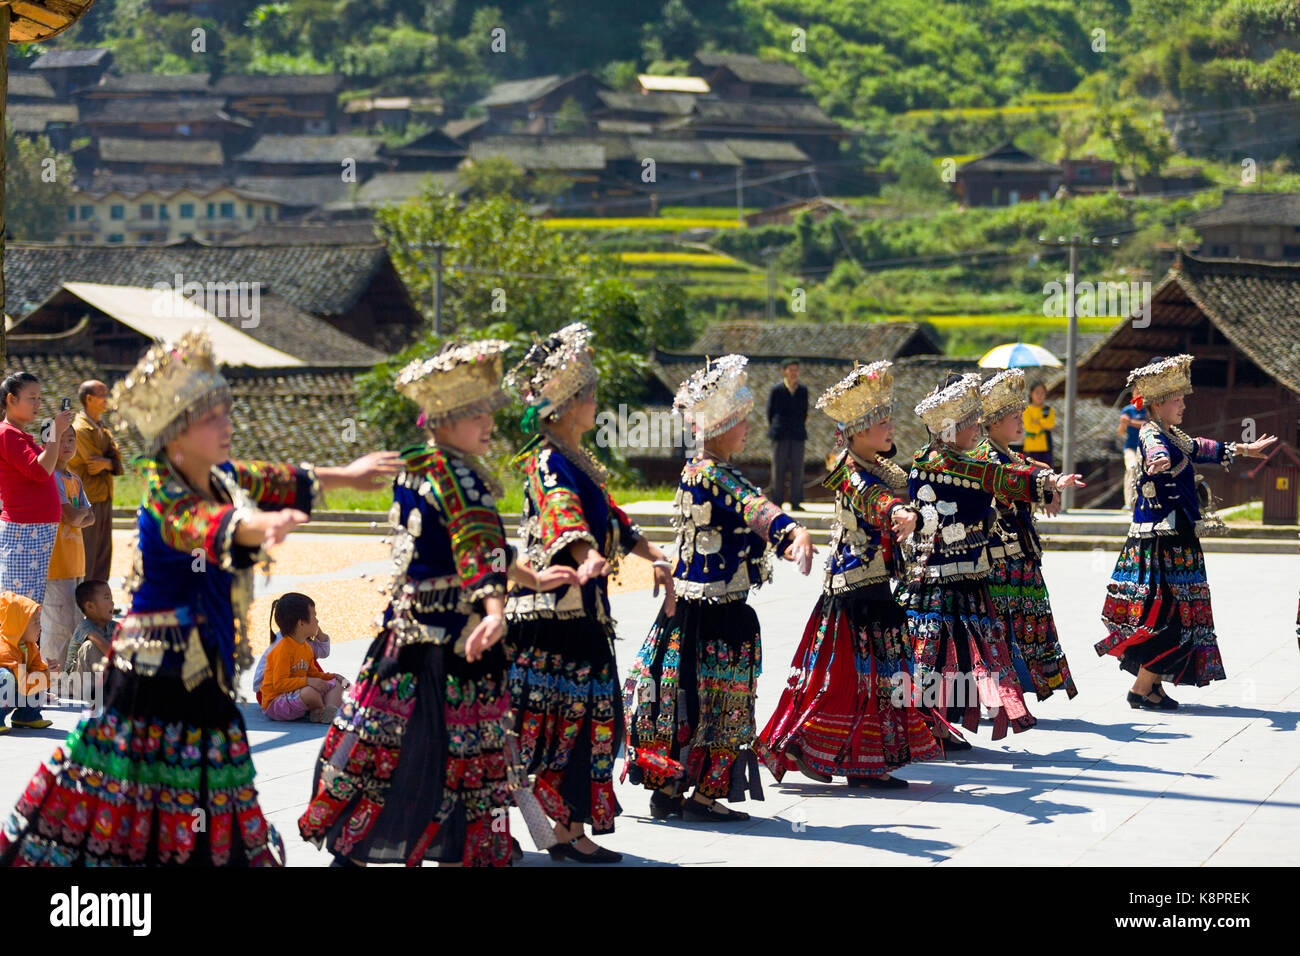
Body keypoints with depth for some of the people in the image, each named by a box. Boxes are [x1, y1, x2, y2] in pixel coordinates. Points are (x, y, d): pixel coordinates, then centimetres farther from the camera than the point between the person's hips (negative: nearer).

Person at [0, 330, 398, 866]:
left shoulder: (223, 478, 3)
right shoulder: (163, 499, -22)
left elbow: (285, 481, 23)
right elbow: (209, 527, -44)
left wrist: (345, 476, 35)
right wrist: (262, 526, -64)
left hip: (205, 671, 8)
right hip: (153, 672, -8)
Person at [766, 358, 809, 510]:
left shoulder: (803, 390, 8)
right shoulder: (776, 390, -1)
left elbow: (804, 412, 15)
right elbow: (770, 412, 4)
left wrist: (800, 427, 10)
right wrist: (774, 429, 4)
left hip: (797, 435, 3)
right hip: (780, 435, -3)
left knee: (797, 469, 1)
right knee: (778, 468, -2)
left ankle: (795, 502, 5)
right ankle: (776, 502, 1)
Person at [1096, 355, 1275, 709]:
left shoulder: (1174, 436, 16)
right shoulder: (1151, 435, -13)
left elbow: (1198, 448, 36)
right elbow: (1157, 451, -38)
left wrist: (1243, 450, 49)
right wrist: (1162, 460, -63)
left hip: (1179, 540, 10)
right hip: (1160, 540, -10)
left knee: (1182, 616, 10)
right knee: (1171, 616, -11)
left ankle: (1154, 685, 15)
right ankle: (1141, 690, -7)